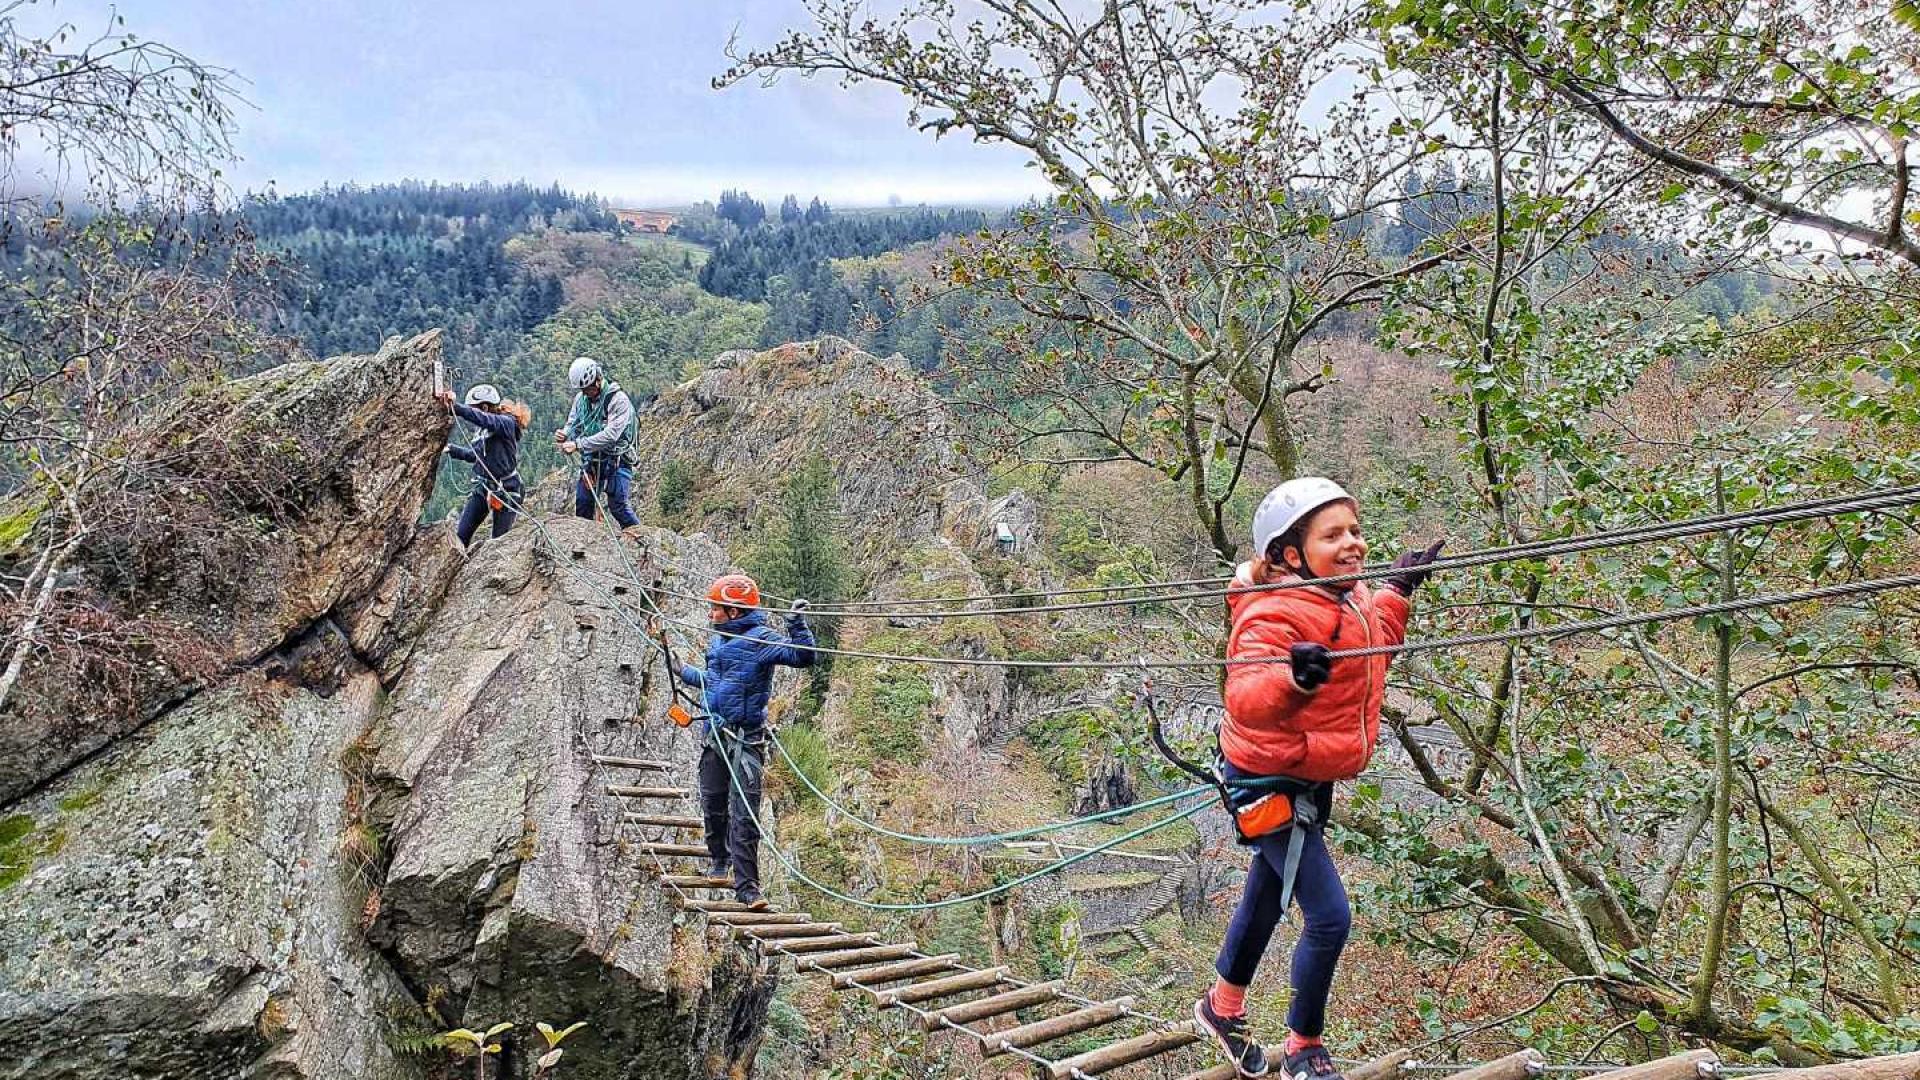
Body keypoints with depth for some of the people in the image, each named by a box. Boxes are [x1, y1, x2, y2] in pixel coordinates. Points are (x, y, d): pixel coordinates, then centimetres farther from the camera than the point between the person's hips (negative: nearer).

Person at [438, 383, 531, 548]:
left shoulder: (507, 422, -13)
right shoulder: (481, 429, 9)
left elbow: (485, 419, -34)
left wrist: (455, 406, -40)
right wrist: (452, 449, 24)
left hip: (505, 490, -7)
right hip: (482, 486, 7)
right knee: (460, 536, 1)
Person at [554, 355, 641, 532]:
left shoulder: (619, 400, -17)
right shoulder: (580, 398, 4)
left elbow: (610, 434, -26)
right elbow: (573, 424, 10)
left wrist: (578, 444, -29)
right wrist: (564, 434, -15)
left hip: (616, 462, -6)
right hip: (590, 461, 6)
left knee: (617, 506, -12)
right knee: (582, 506, 7)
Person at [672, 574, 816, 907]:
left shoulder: (761, 639, -12)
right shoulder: (719, 640, 13)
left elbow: (803, 657, -24)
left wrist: (798, 623, -34)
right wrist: (685, 671, 36)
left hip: (745, 738, -8)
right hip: (714, 736, 8)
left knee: (743, 816, -10)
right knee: (712, 805, 17)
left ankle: (747, 887, -6)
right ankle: (720, 862, 40)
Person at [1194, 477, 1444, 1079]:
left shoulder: (1350, 601, 0)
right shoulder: (1274, 616, -28)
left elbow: (1372, 643, 24)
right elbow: (1244, 700, -43)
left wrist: (1398, 591, 21)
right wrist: (1291, 678, -61)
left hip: (1314, 780, 9)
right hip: (1270, 784, -9)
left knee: (1267, 899, 24)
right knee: (1329, 916, -9)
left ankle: (1222, 1006, 46)